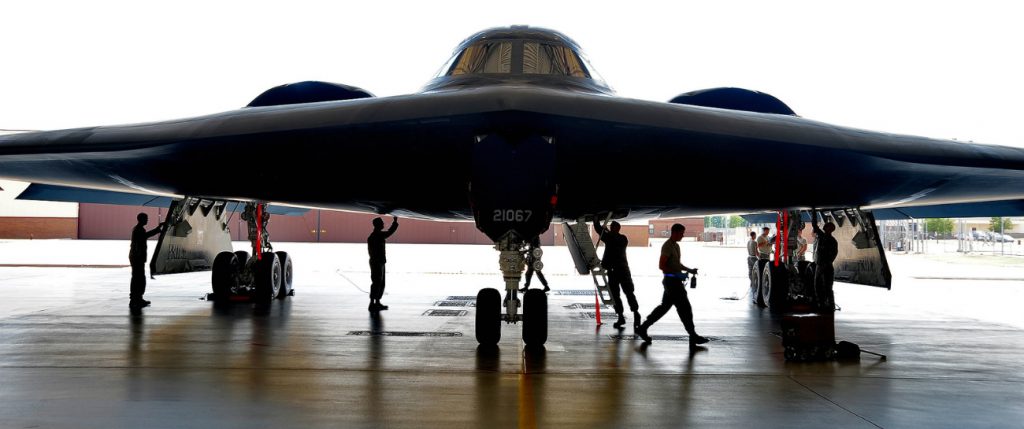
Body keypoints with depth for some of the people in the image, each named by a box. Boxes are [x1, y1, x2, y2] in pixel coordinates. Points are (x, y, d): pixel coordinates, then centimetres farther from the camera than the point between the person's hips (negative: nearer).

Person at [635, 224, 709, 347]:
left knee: (664, 306, 12)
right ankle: (693, 336, 1)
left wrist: (689, 270, 15)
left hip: (675, 281, 10)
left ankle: (643, 328, 16)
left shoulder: (676, 246, 16)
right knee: (685, 308, -5)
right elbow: (661, 266, -19)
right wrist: (677, 274, -21)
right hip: (672, 281, -10)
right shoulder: (667, 246, -14)